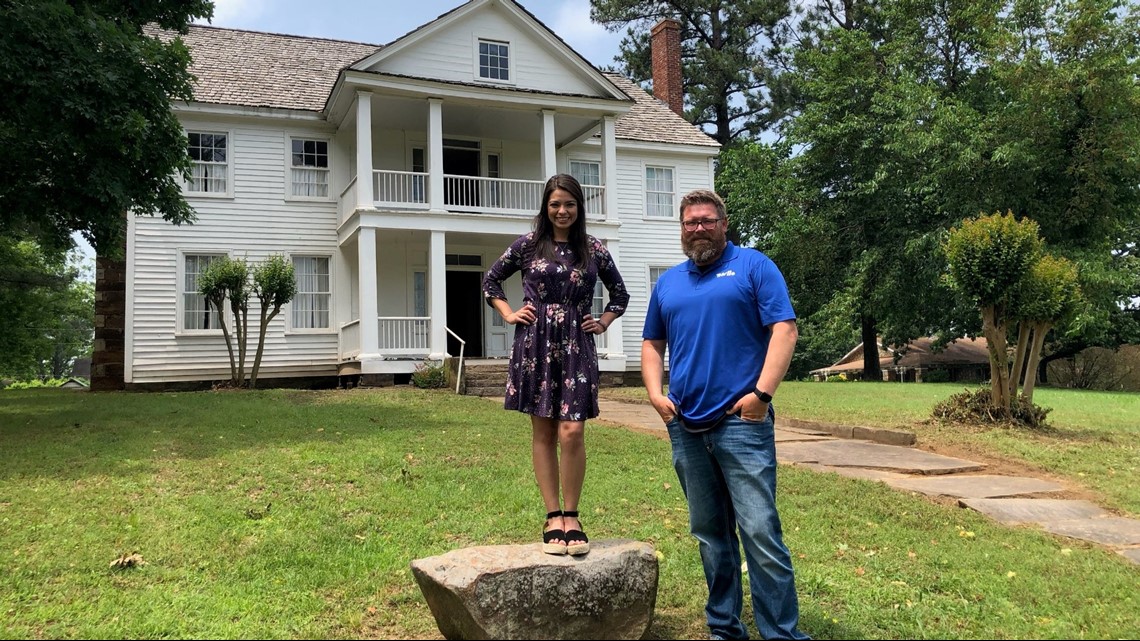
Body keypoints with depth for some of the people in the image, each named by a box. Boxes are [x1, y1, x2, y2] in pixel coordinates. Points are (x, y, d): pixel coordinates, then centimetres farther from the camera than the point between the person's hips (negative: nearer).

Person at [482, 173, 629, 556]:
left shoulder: (594, 250, 7)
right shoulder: (528, 245, 5)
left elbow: (620, 295, 20)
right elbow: (491, 281, 16)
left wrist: (602, 324, 7)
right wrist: (509, 314, 6)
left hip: (576, 347, 0)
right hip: (535, 345, 0)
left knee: (572, 432, -8)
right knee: (543, 432, 3)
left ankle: (571, 517, 6)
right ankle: (553, 517, 10)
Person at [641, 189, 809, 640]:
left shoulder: (753, 266, 1)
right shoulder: (668, 282, 16)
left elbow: (784, 330, -7)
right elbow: (652, 344, 22)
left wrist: (762, 392, -16)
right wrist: (656, 395, 6)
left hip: (741, 421, -5)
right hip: (685, 427, 6)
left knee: (760, 531, -8)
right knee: (709, 534, 13)